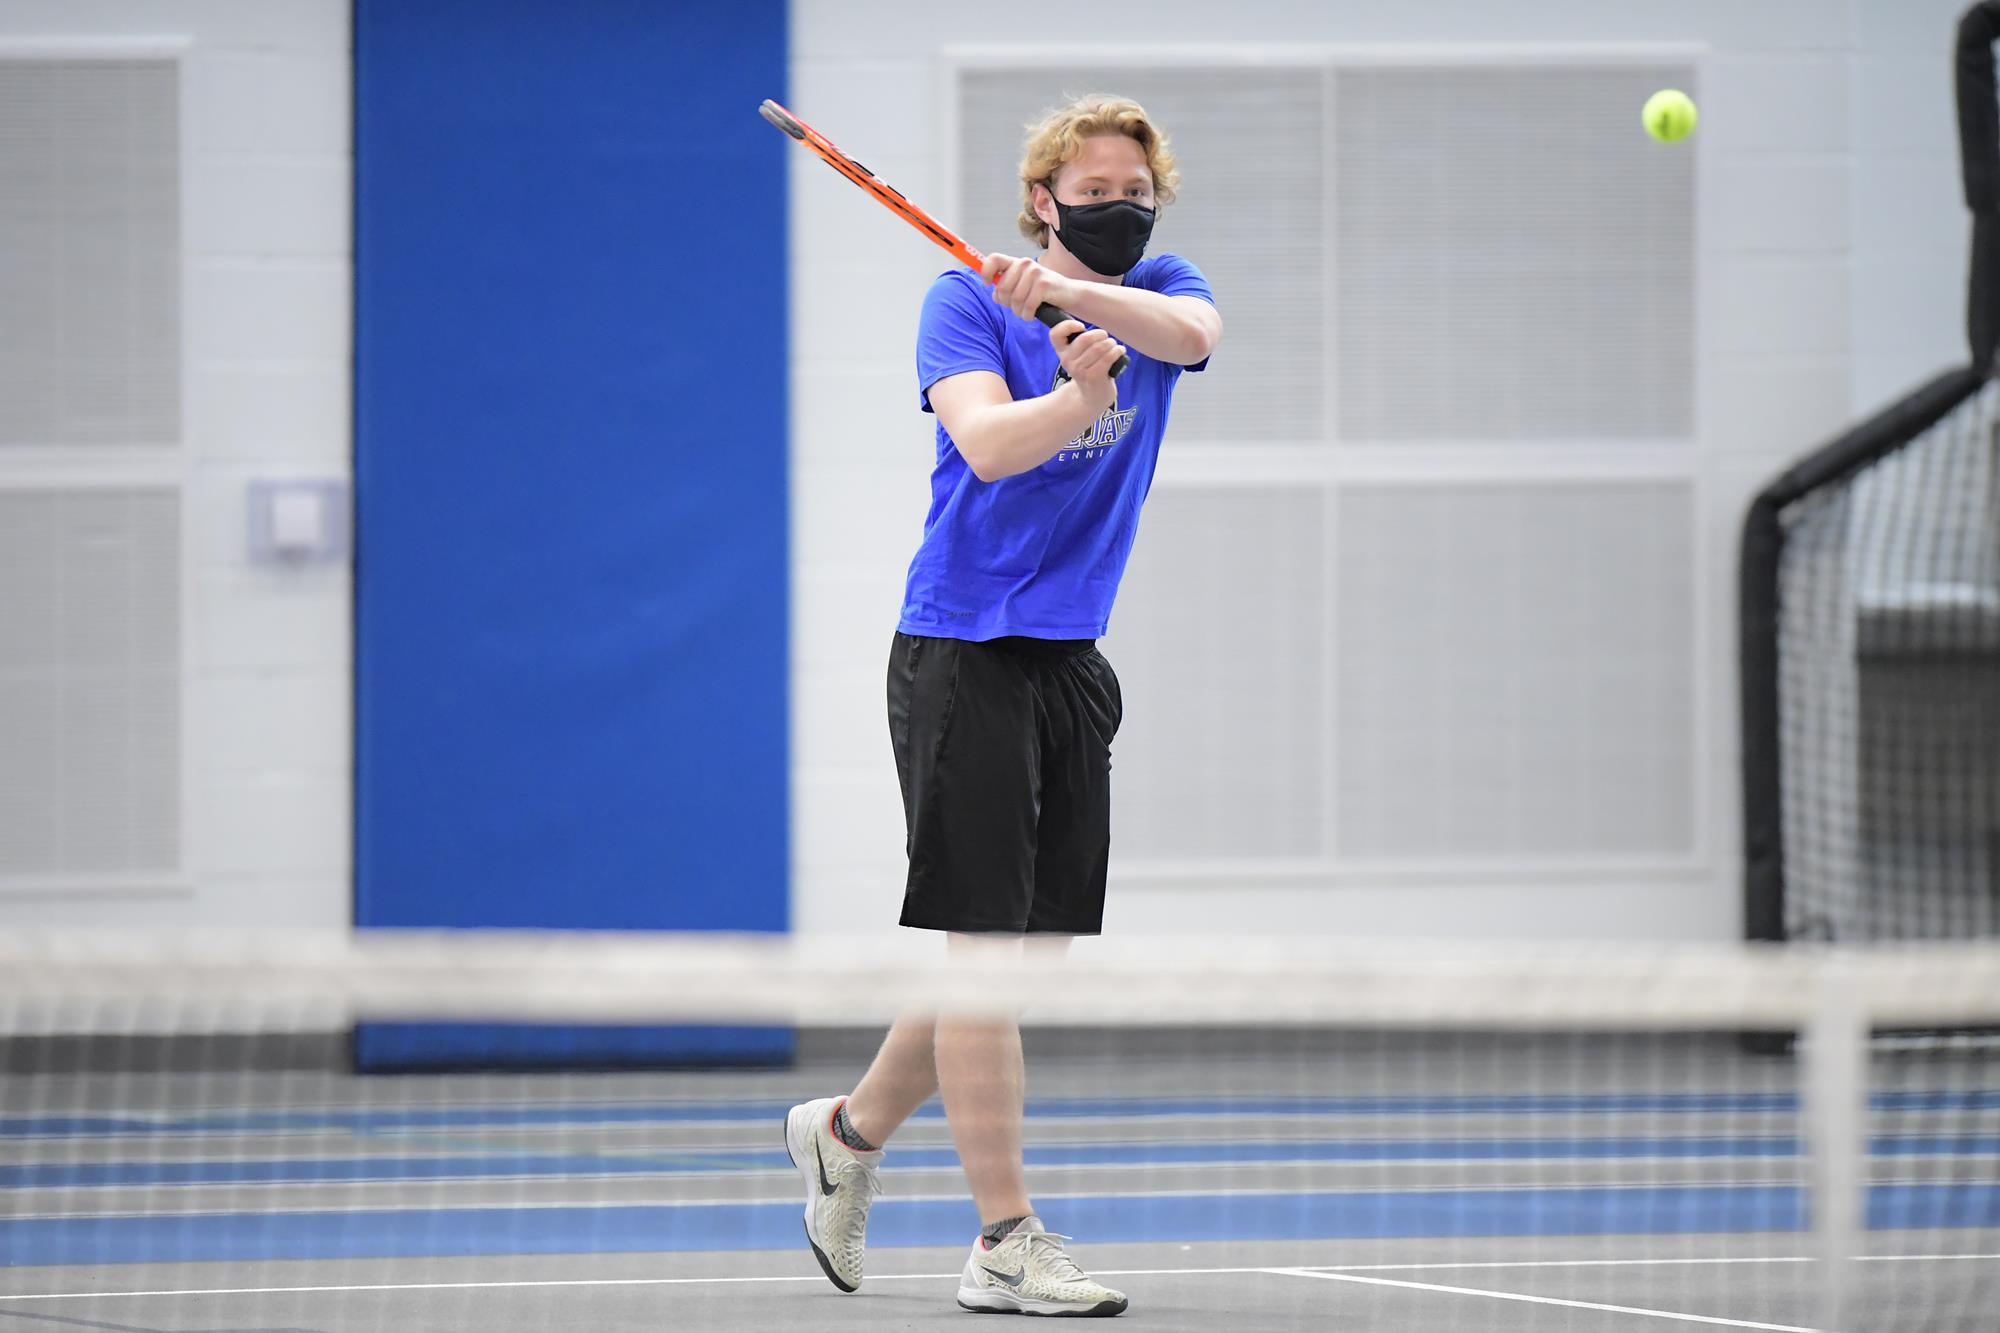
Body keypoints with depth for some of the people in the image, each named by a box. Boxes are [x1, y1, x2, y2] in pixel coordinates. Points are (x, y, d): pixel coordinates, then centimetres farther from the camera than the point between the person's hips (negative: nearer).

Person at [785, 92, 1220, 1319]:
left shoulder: (1162, 291, 6)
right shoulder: (966, 300, -7)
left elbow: (1192, 330, -19)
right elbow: (985, 441, -23)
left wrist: (1079, 298, -37)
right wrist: (1077, 396, -42)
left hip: (1074, 658, 6)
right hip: (964, 653, -6)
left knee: (1038, 946, 11)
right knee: (988, 941, -9)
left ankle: (852, 1128, 32)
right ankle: (1006, 1243, -7)